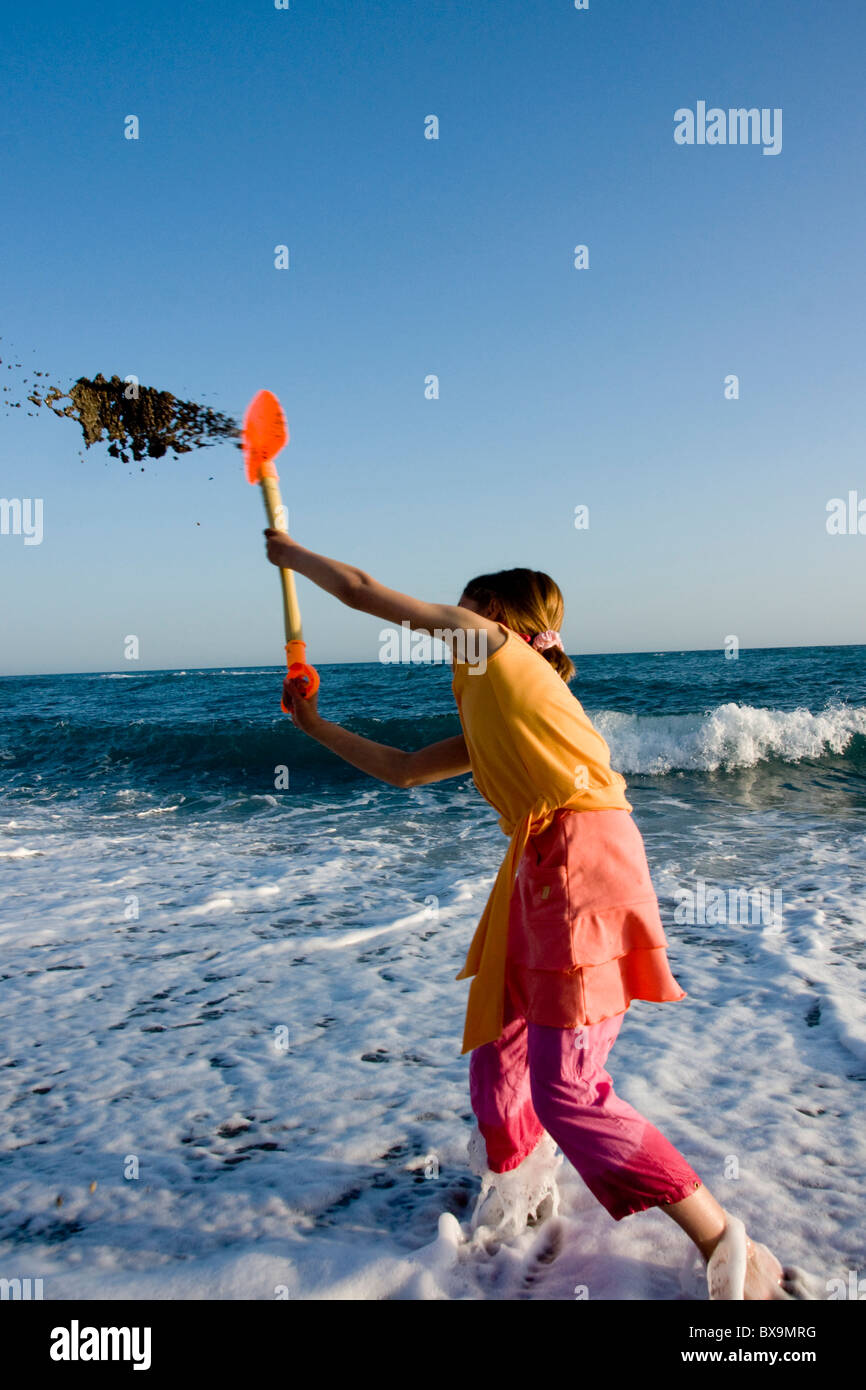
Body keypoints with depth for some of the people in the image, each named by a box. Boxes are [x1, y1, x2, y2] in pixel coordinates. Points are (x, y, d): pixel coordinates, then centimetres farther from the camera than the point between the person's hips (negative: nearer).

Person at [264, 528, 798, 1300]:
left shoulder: (495, 644, 3)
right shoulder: (486, 724, 26)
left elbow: (363, 593, 6)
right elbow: (400, 770, 32)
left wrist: (292, 555, 23)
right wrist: (314, 725, 36)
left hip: (584, 859, -10)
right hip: (538, 872, 10)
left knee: (567, 1092, -10)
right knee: (496, 1049, 20)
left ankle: (728, 1250, -1)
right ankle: (519, 1184, 44)